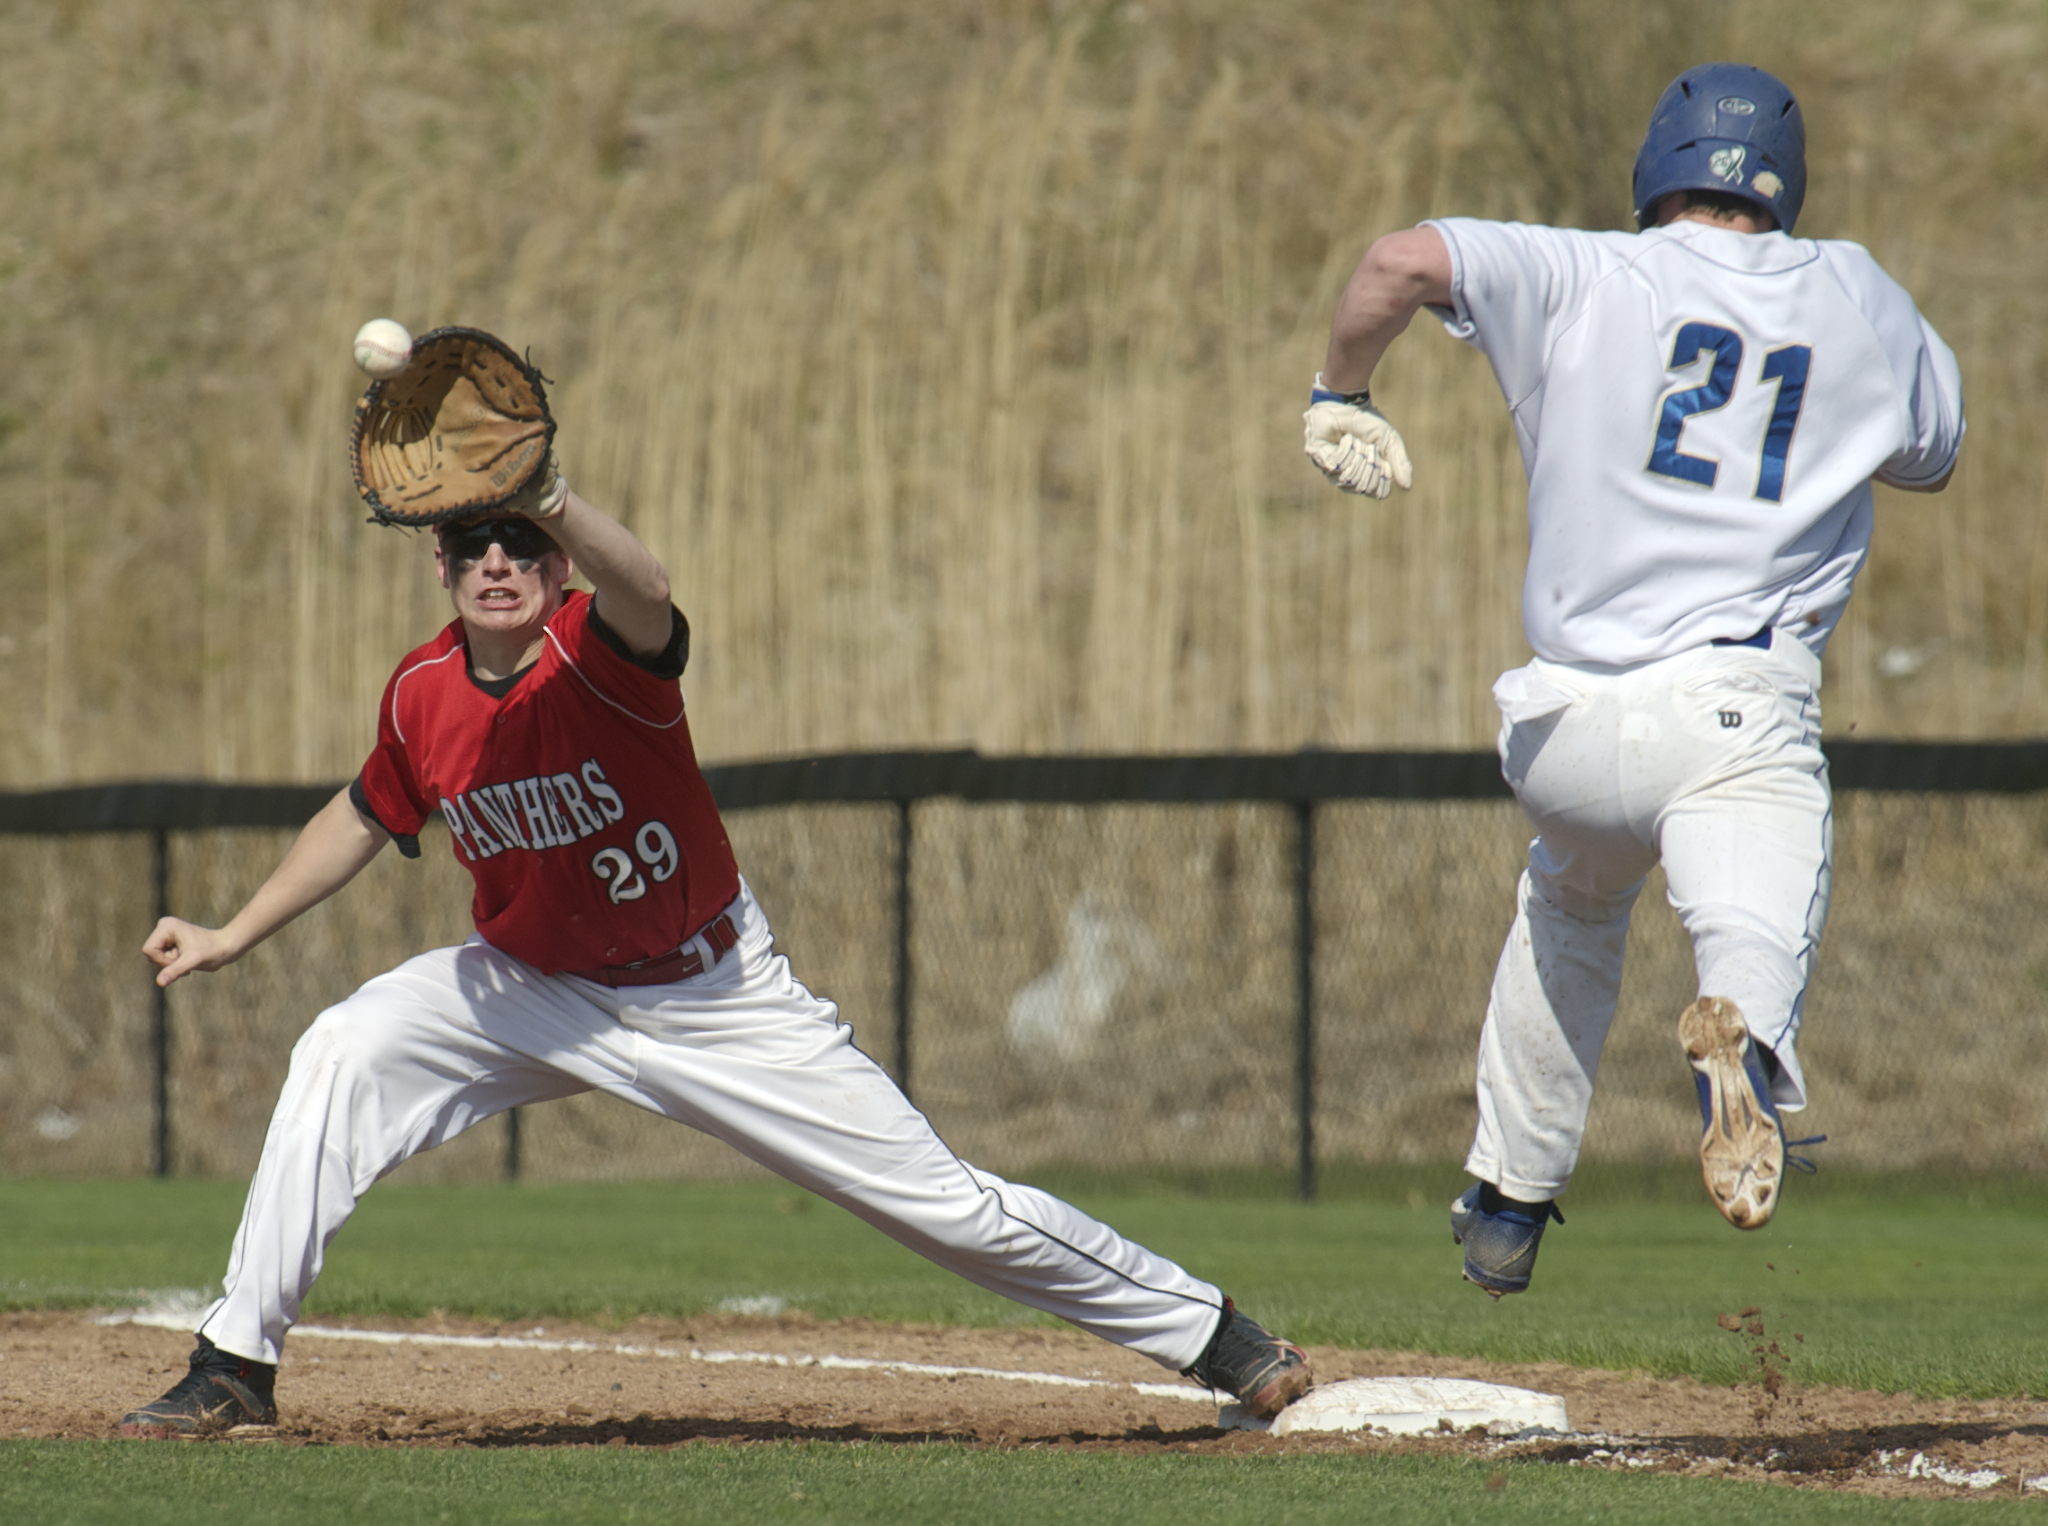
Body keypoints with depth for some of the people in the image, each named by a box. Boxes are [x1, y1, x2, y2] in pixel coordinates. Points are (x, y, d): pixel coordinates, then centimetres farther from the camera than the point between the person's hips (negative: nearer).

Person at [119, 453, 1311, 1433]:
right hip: (534, 990, 4)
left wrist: (556, 508, -71)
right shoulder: (424, 695, -10)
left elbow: (642, 592, -52)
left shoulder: (602, 658, -26)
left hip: (712, 993, -4)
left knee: (940, 1200, -5)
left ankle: (1208, 1333, 11)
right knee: (344, 1056, -17)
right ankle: (237, 1372, -8)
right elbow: (370, 816, 12)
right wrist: (235, 936, 12)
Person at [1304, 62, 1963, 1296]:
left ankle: (1509, 1201, 33)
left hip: (1570, 729, 2)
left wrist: (1343, 394, 7)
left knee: (1571, 897, 31)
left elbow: (1406, 261, -9)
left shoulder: (1585, 281, 5)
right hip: (1742, 708, -2)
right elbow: (1934, 454, 29)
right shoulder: (1857, 298, 13)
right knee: (1758, 920, -22)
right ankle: (1740, 1037, -59)